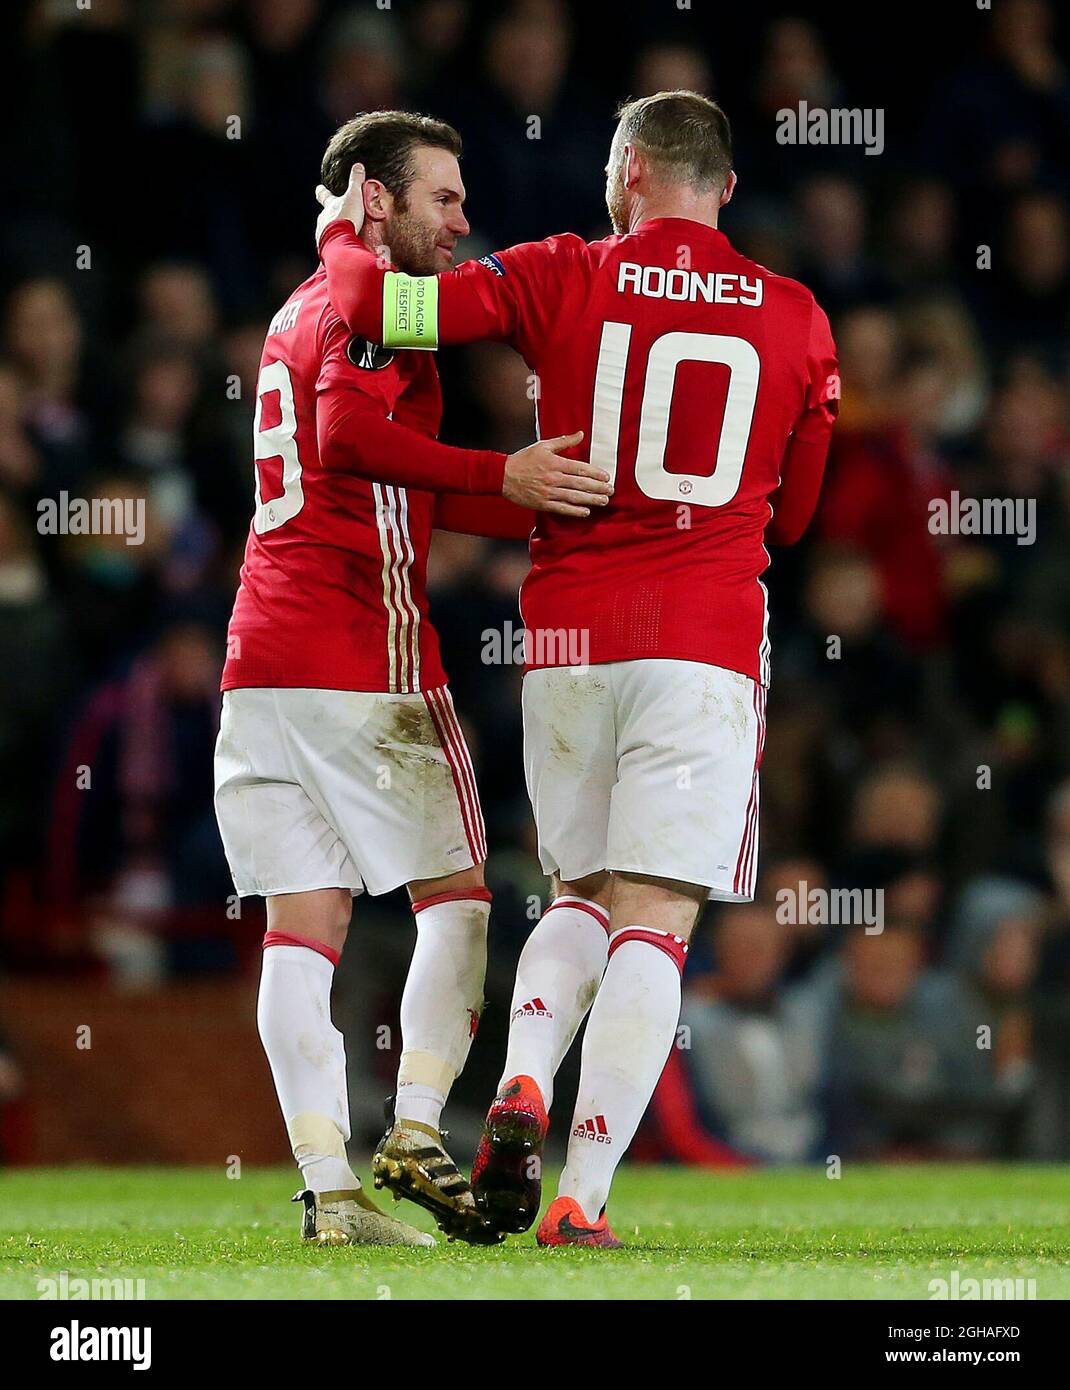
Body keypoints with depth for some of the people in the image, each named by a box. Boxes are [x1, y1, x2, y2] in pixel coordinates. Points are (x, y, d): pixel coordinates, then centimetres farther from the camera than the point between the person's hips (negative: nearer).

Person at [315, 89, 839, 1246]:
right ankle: (582, 1197, -12)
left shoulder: (564, 280, 1)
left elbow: (371, 303, -4)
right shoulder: (795, 321, 6)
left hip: (570, 637, 1)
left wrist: (343, 234, 16)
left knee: (582, 895, 18)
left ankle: (522, 1085, -8)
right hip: (708, 640, -1)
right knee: (653, 920, -2)